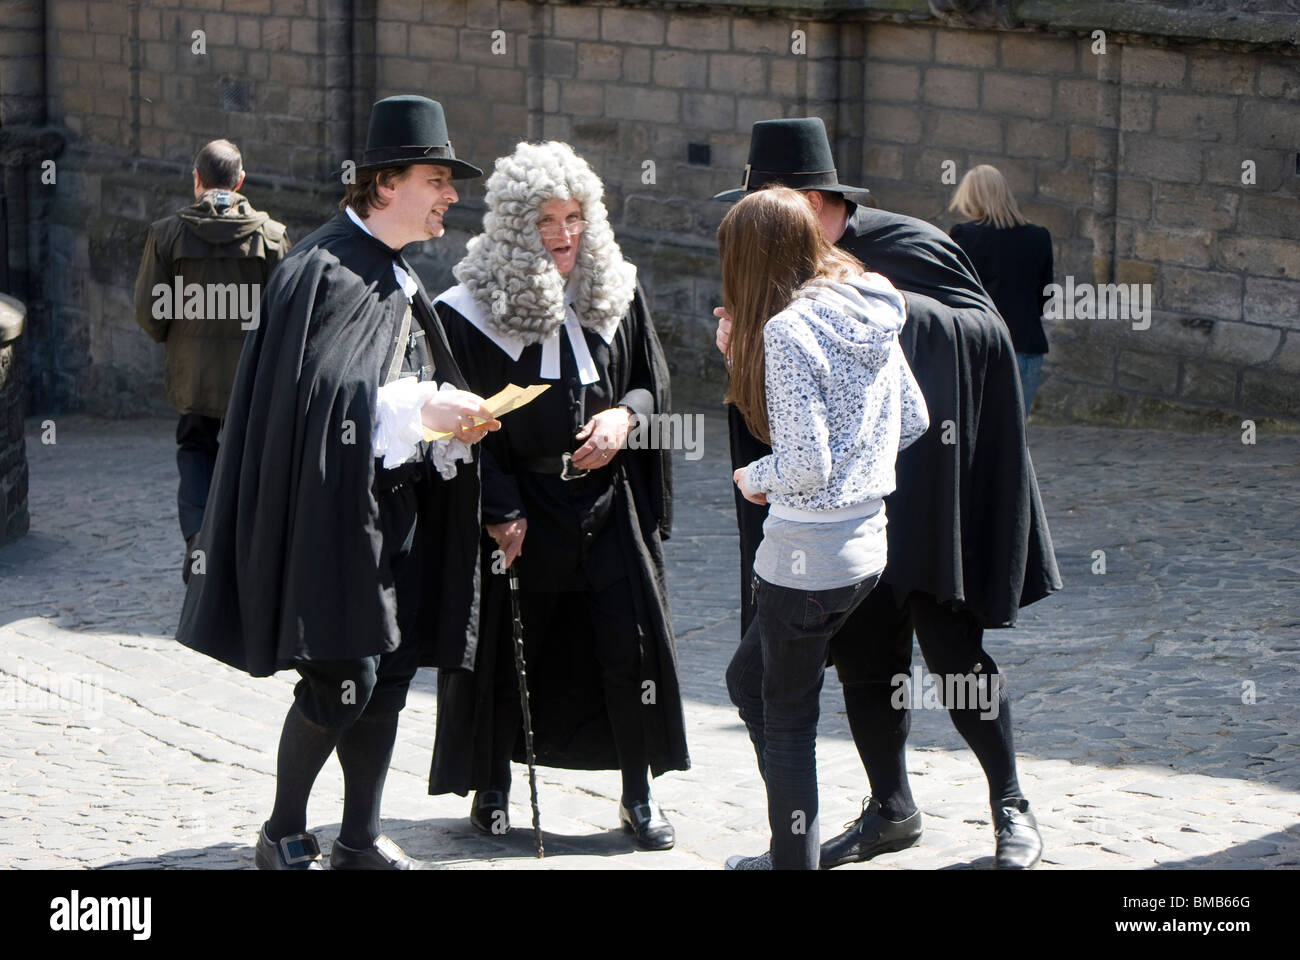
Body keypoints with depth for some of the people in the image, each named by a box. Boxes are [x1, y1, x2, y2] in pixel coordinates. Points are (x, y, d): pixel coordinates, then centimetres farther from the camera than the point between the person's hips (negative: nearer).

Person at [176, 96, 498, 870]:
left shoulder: (399, 279, 15)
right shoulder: (327, 269, -13)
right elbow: (313, 388, -21)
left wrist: (450, 419, -1)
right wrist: (420, 407, -23)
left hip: (398, 509, 9)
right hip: (335, 509, -9)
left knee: (392, 673, 7)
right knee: (341, 679, -7)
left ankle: (362, 837, 17)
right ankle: (284, 834, 10)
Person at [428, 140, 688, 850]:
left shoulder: (617, 290, 4)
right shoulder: (472, 307, -9)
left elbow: (654, 381, 12)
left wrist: (623, 416, -10)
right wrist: (499, 512, -11)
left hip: (608, 497, 3)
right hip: (517, 501, -3)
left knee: (632, 643, -1)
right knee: (506, 645, 5)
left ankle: (638, 795, 11)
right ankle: (492, 788, 22)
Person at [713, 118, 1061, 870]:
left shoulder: (907, 247, -11)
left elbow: (986, 334, -16)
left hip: (923, 493, -5)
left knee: (953, 651, -3)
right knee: (862, 656, 7)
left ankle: (1011, 804, 12)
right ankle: (893, 808, 21)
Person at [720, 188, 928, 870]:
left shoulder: (788, 330, -19)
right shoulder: (871, 314, 5)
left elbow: (804, 463, -22)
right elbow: (912, 422, 13)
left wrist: (755, 477, -4)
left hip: (808, 553, -9)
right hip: (867, 539, 9)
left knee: (786, 717, 6)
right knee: (748, 679, 24)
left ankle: (796, 862, 15)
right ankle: (789, 850, 31)